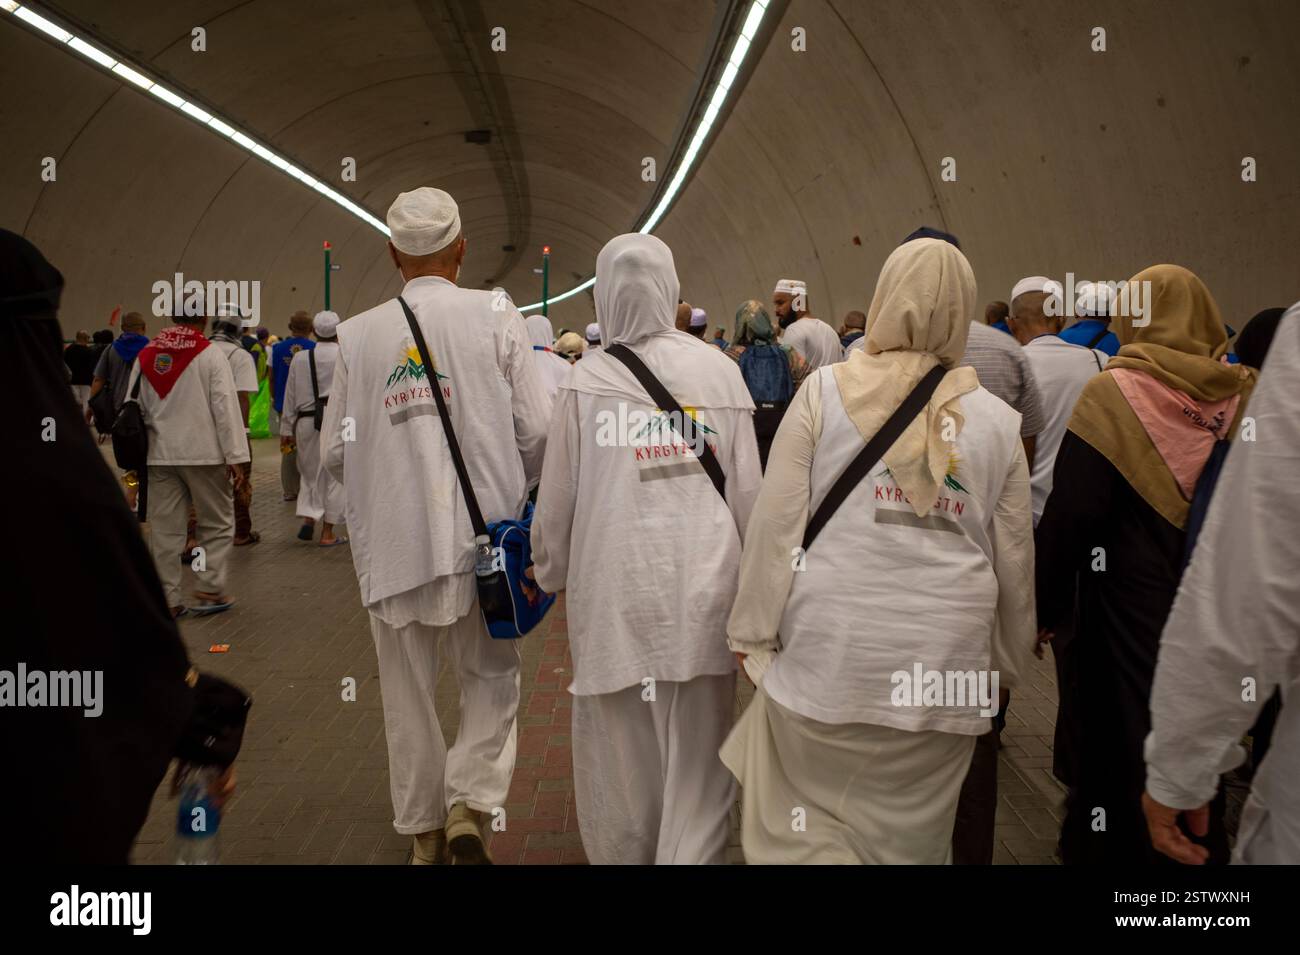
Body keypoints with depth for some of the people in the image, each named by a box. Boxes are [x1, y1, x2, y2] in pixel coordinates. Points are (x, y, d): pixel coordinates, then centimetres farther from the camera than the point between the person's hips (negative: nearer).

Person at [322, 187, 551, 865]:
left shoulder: (357, 334, 1)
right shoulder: (496, 319, -4)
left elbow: (335, 452, 3)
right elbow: (536, 430, -8)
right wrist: (514, 493, 12)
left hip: (391, 544, 2)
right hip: (479, 536, -1)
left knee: (408, 692, 14)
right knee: (491, 675, 16)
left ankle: (424, 829, 27)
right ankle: (469, 803, 2)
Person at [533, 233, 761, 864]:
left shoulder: (585, 383, -5)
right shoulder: (716, 370, -3)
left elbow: (556, 497, 1)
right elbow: (747, 488, 1)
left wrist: (552, 573, 18)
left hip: (614, 591, 0)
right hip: (701, 588, 1)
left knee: (622, 757, 14)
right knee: (695, 757, 10)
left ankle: (624, 853, 30)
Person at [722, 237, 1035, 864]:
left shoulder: (824, 392, -3)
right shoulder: (998, 421, 5)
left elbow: (775, 524, -6)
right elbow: (1014, 559, 9)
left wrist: (753, 633, 3)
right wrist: (1005, 661, 22)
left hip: (827, 654, -2)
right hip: (944, 664, 3)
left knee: (797, 828, 13)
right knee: (908, 837, 16)